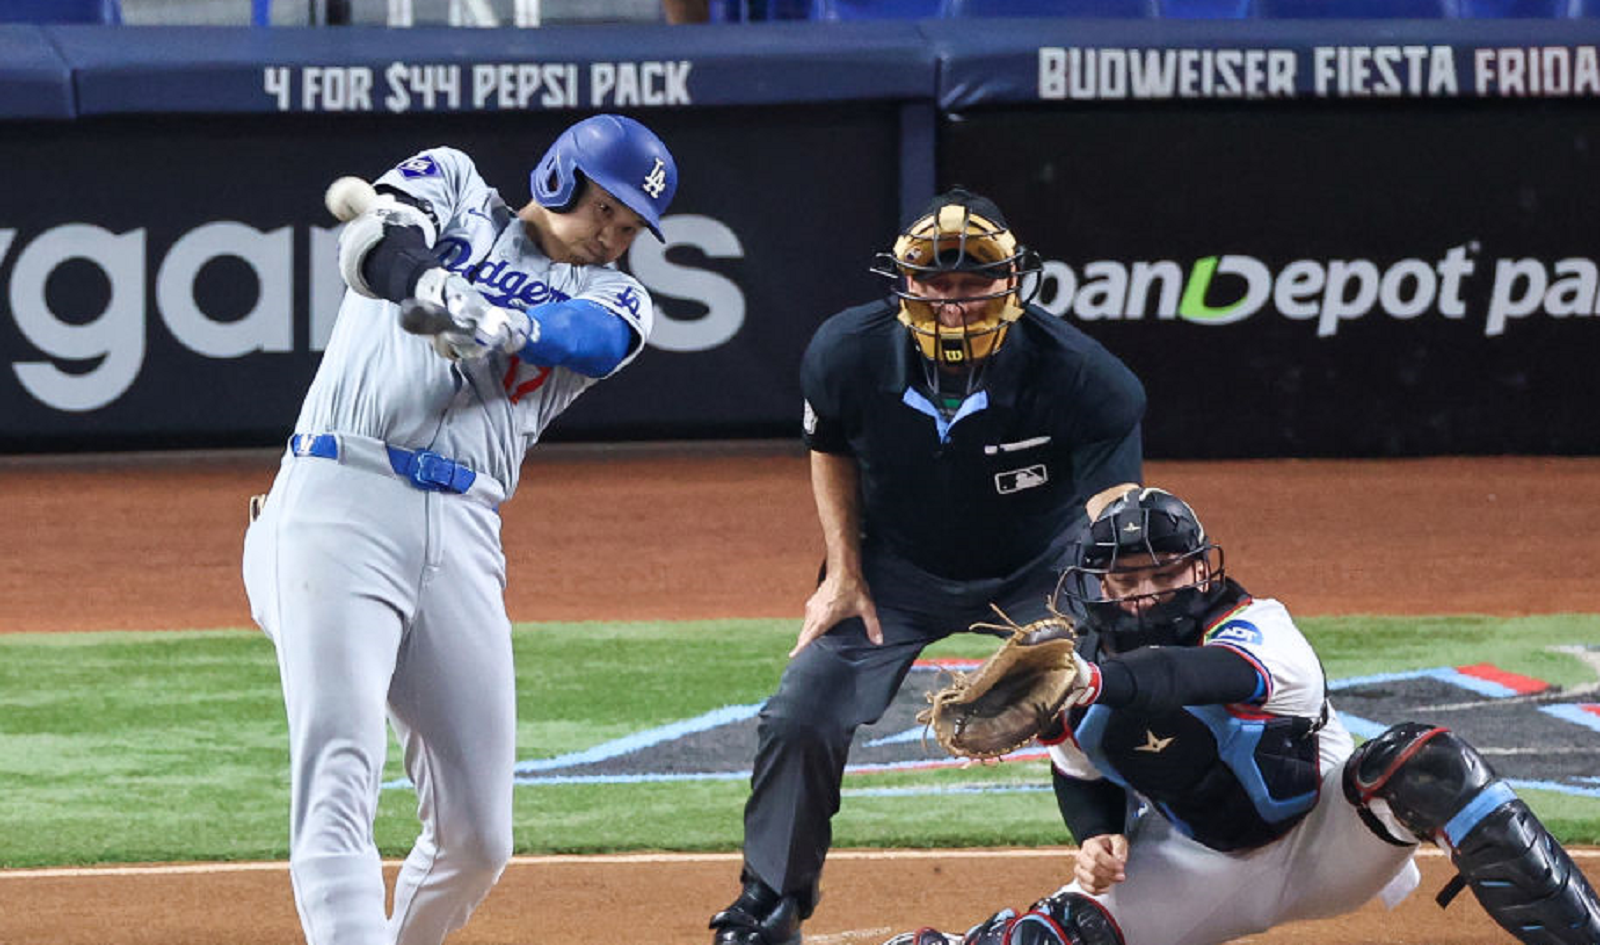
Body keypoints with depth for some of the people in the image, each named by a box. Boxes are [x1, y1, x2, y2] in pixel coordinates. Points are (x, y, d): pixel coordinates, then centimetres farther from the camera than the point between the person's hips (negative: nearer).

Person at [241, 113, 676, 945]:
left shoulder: (614, 300, 19)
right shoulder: (452, 186, 15)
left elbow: (593, 340, -6)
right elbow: (373, 250, -7)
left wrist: (502, 327, -29)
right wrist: (431, 283, -30)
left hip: (462, 535, 4)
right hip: (339, 504, -4)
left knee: (478, 837, 5)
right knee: (339, 780, -20)